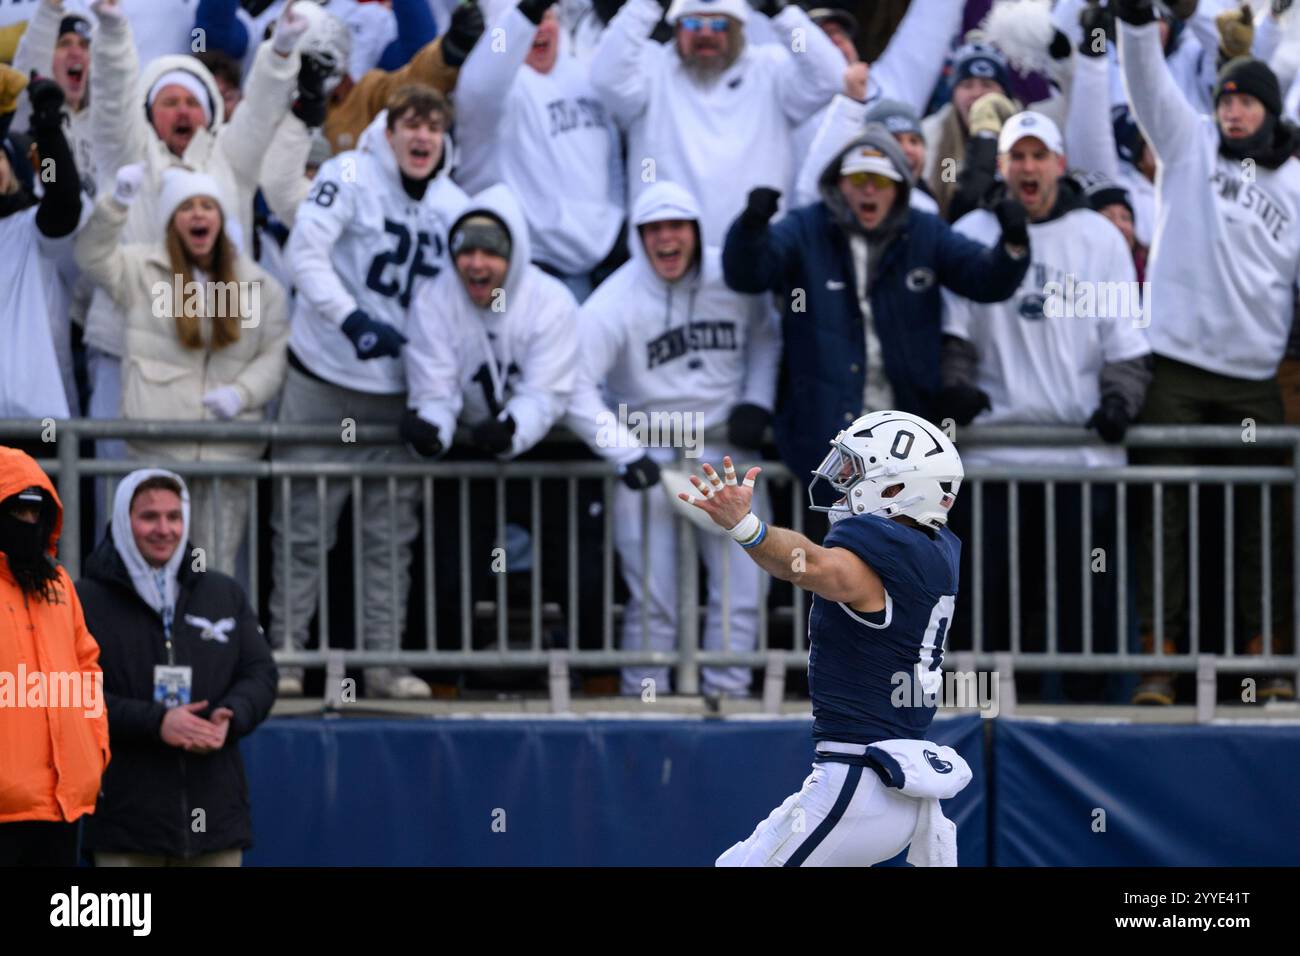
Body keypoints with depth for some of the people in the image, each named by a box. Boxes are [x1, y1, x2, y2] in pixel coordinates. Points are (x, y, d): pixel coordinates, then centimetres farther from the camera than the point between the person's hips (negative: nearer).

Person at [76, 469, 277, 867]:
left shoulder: (226, 595, 15)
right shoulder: (86, 600, 1)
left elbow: (260, 673, 11)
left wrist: (231, 718, -12)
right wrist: (154, 722, -21)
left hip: (215, 815, 4)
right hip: (126, 815, -4)